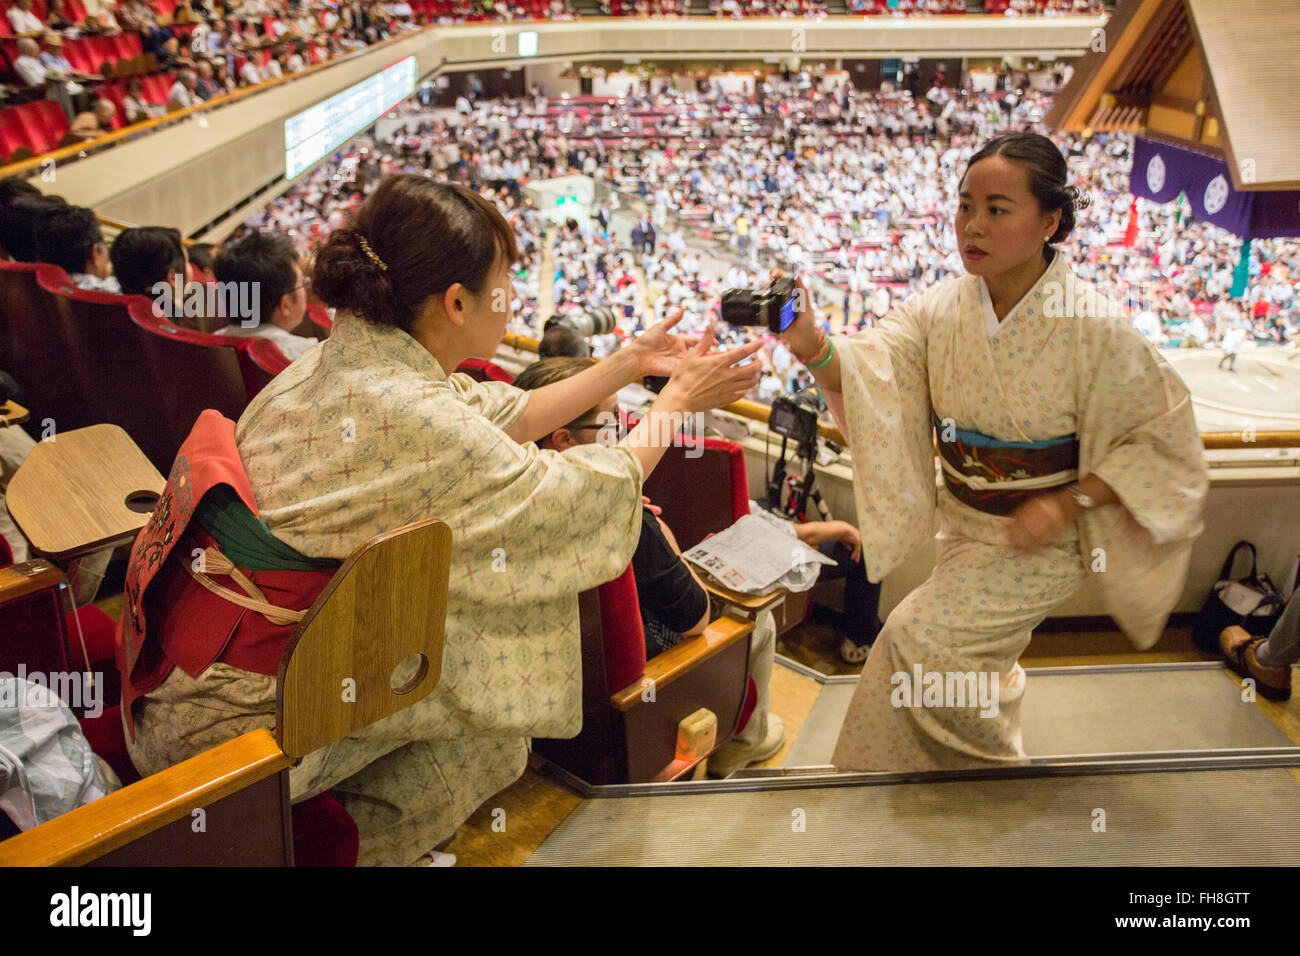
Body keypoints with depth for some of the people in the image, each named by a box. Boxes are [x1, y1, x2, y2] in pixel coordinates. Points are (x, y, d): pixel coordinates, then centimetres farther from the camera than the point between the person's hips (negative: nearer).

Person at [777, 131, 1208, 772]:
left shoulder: (1093, 327, -21)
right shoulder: (941, 308, -9)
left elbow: (1162, 438, -14)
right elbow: (868, 370, -23)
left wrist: (1067, 504, -23)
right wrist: (811, 346, -45)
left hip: (1040, 536, -5)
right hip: (964, 526, 5)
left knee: (918, 636, -13)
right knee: (971, 662, 20)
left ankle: (993, 768, 15)